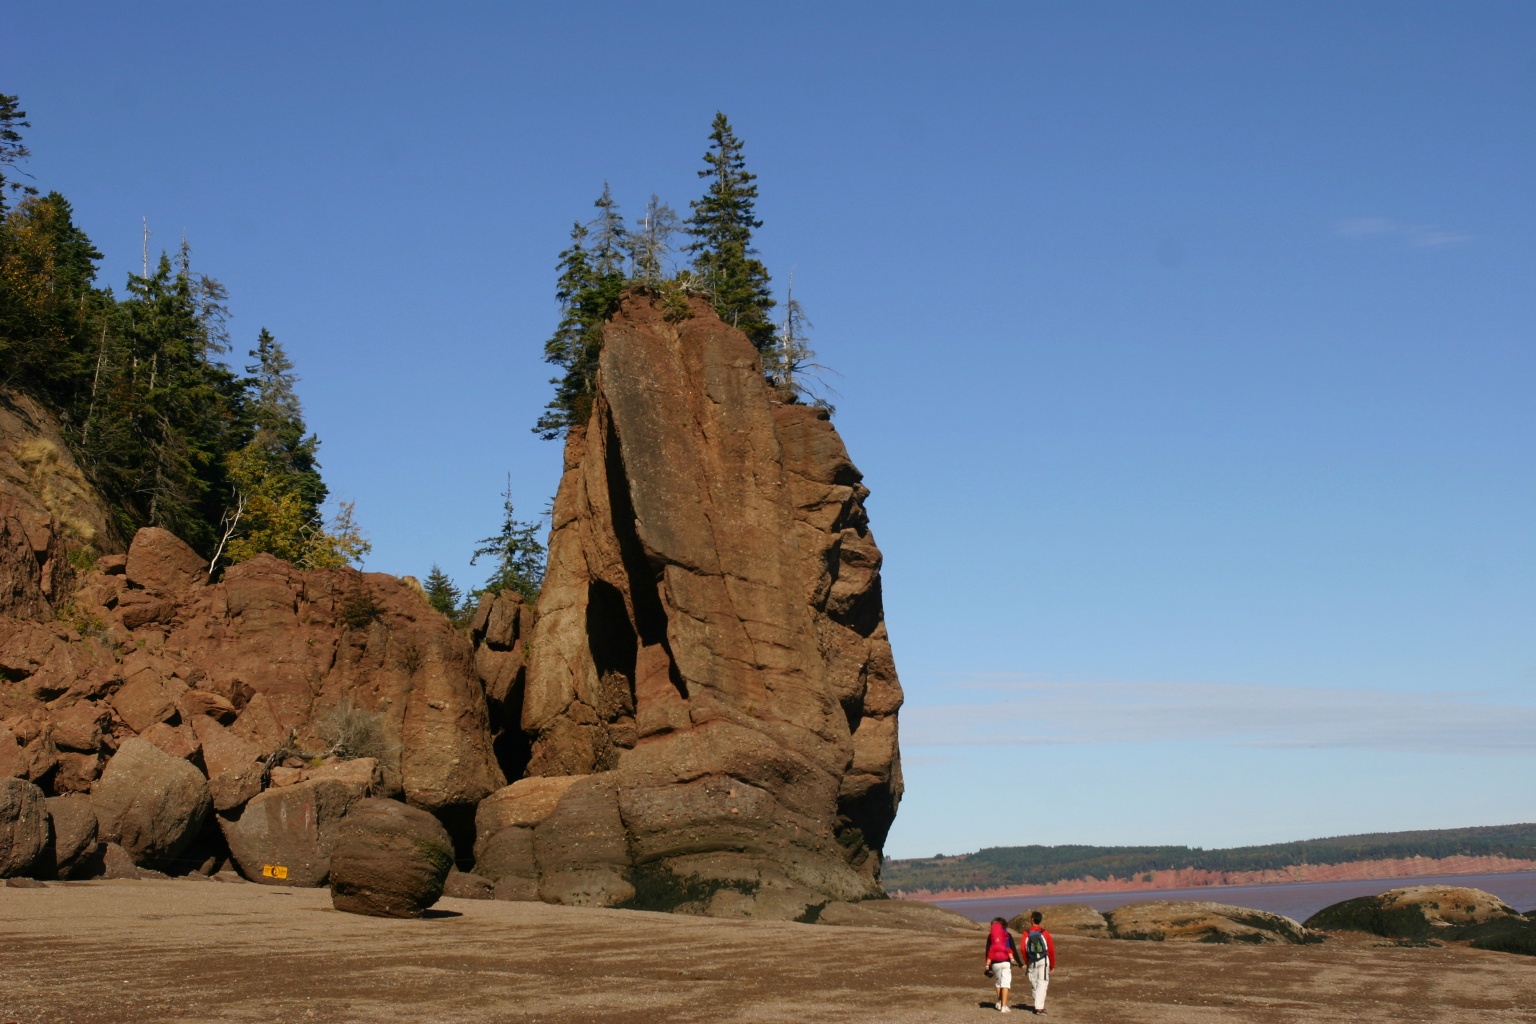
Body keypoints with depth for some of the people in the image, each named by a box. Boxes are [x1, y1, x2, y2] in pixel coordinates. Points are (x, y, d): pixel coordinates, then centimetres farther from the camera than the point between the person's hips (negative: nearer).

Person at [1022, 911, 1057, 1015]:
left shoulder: (1027, 933, -4)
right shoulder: (1045, 933, -6)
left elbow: (1023, 949, -8)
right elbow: (1051, 949, -5)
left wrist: (1026, 963, 8)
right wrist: (1052, 965, 5)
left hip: (1032, 961, 2)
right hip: (1043, 960, -2)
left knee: (1034, 983, 15)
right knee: (1042, 983, -1)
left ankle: (1038, 1005, 24)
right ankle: (1039, 1007, -10)